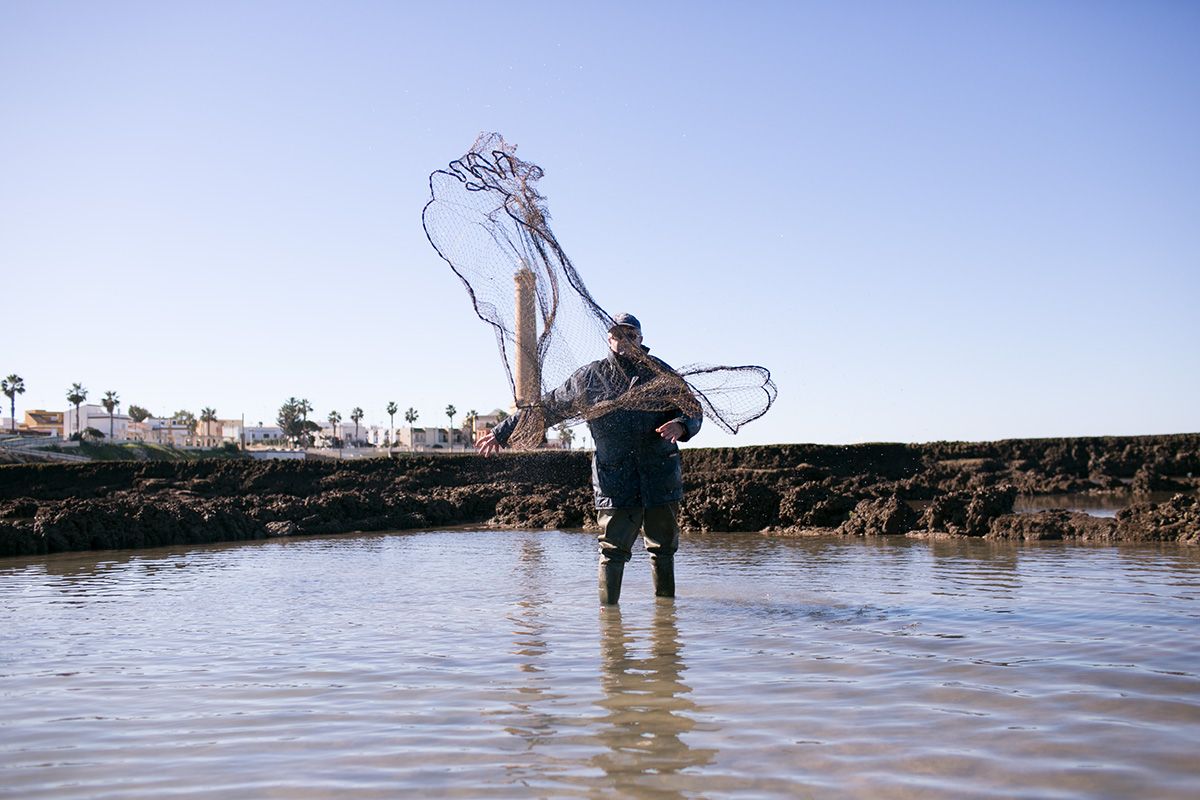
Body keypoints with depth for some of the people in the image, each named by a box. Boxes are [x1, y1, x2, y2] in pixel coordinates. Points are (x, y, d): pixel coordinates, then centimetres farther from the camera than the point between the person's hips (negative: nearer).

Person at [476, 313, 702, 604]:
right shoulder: (588, 378, 7)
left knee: (664, 548, 8)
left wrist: (680, 425, -16)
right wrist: (502, 432, 15)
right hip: (614, 482, -1)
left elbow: (693, 410, 10)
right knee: (613, 550, -4)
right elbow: (547, 408, 14)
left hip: (661, 478, 1)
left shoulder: (660, 372, 8)